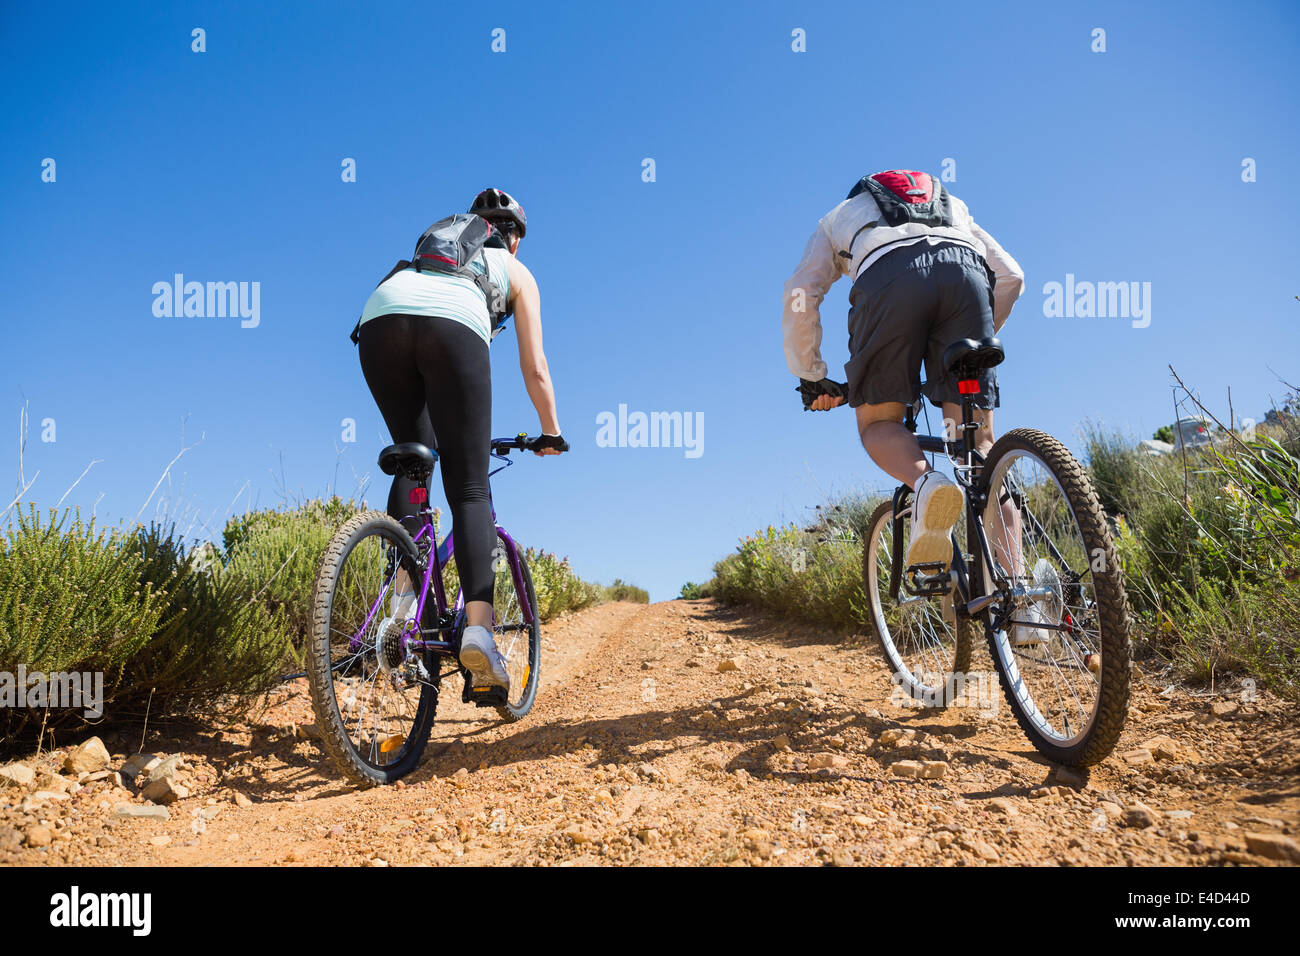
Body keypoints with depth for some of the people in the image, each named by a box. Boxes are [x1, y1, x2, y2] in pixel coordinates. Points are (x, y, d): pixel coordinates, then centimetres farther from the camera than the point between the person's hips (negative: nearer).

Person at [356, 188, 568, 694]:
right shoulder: (516, 271, 33)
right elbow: (534, 367, 29)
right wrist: (551, 432, 42)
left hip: (379, 320, 4)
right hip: (453, 327, -3)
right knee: (470, 488, -1)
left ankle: (404, 592, 6)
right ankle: (478, 625, -15)